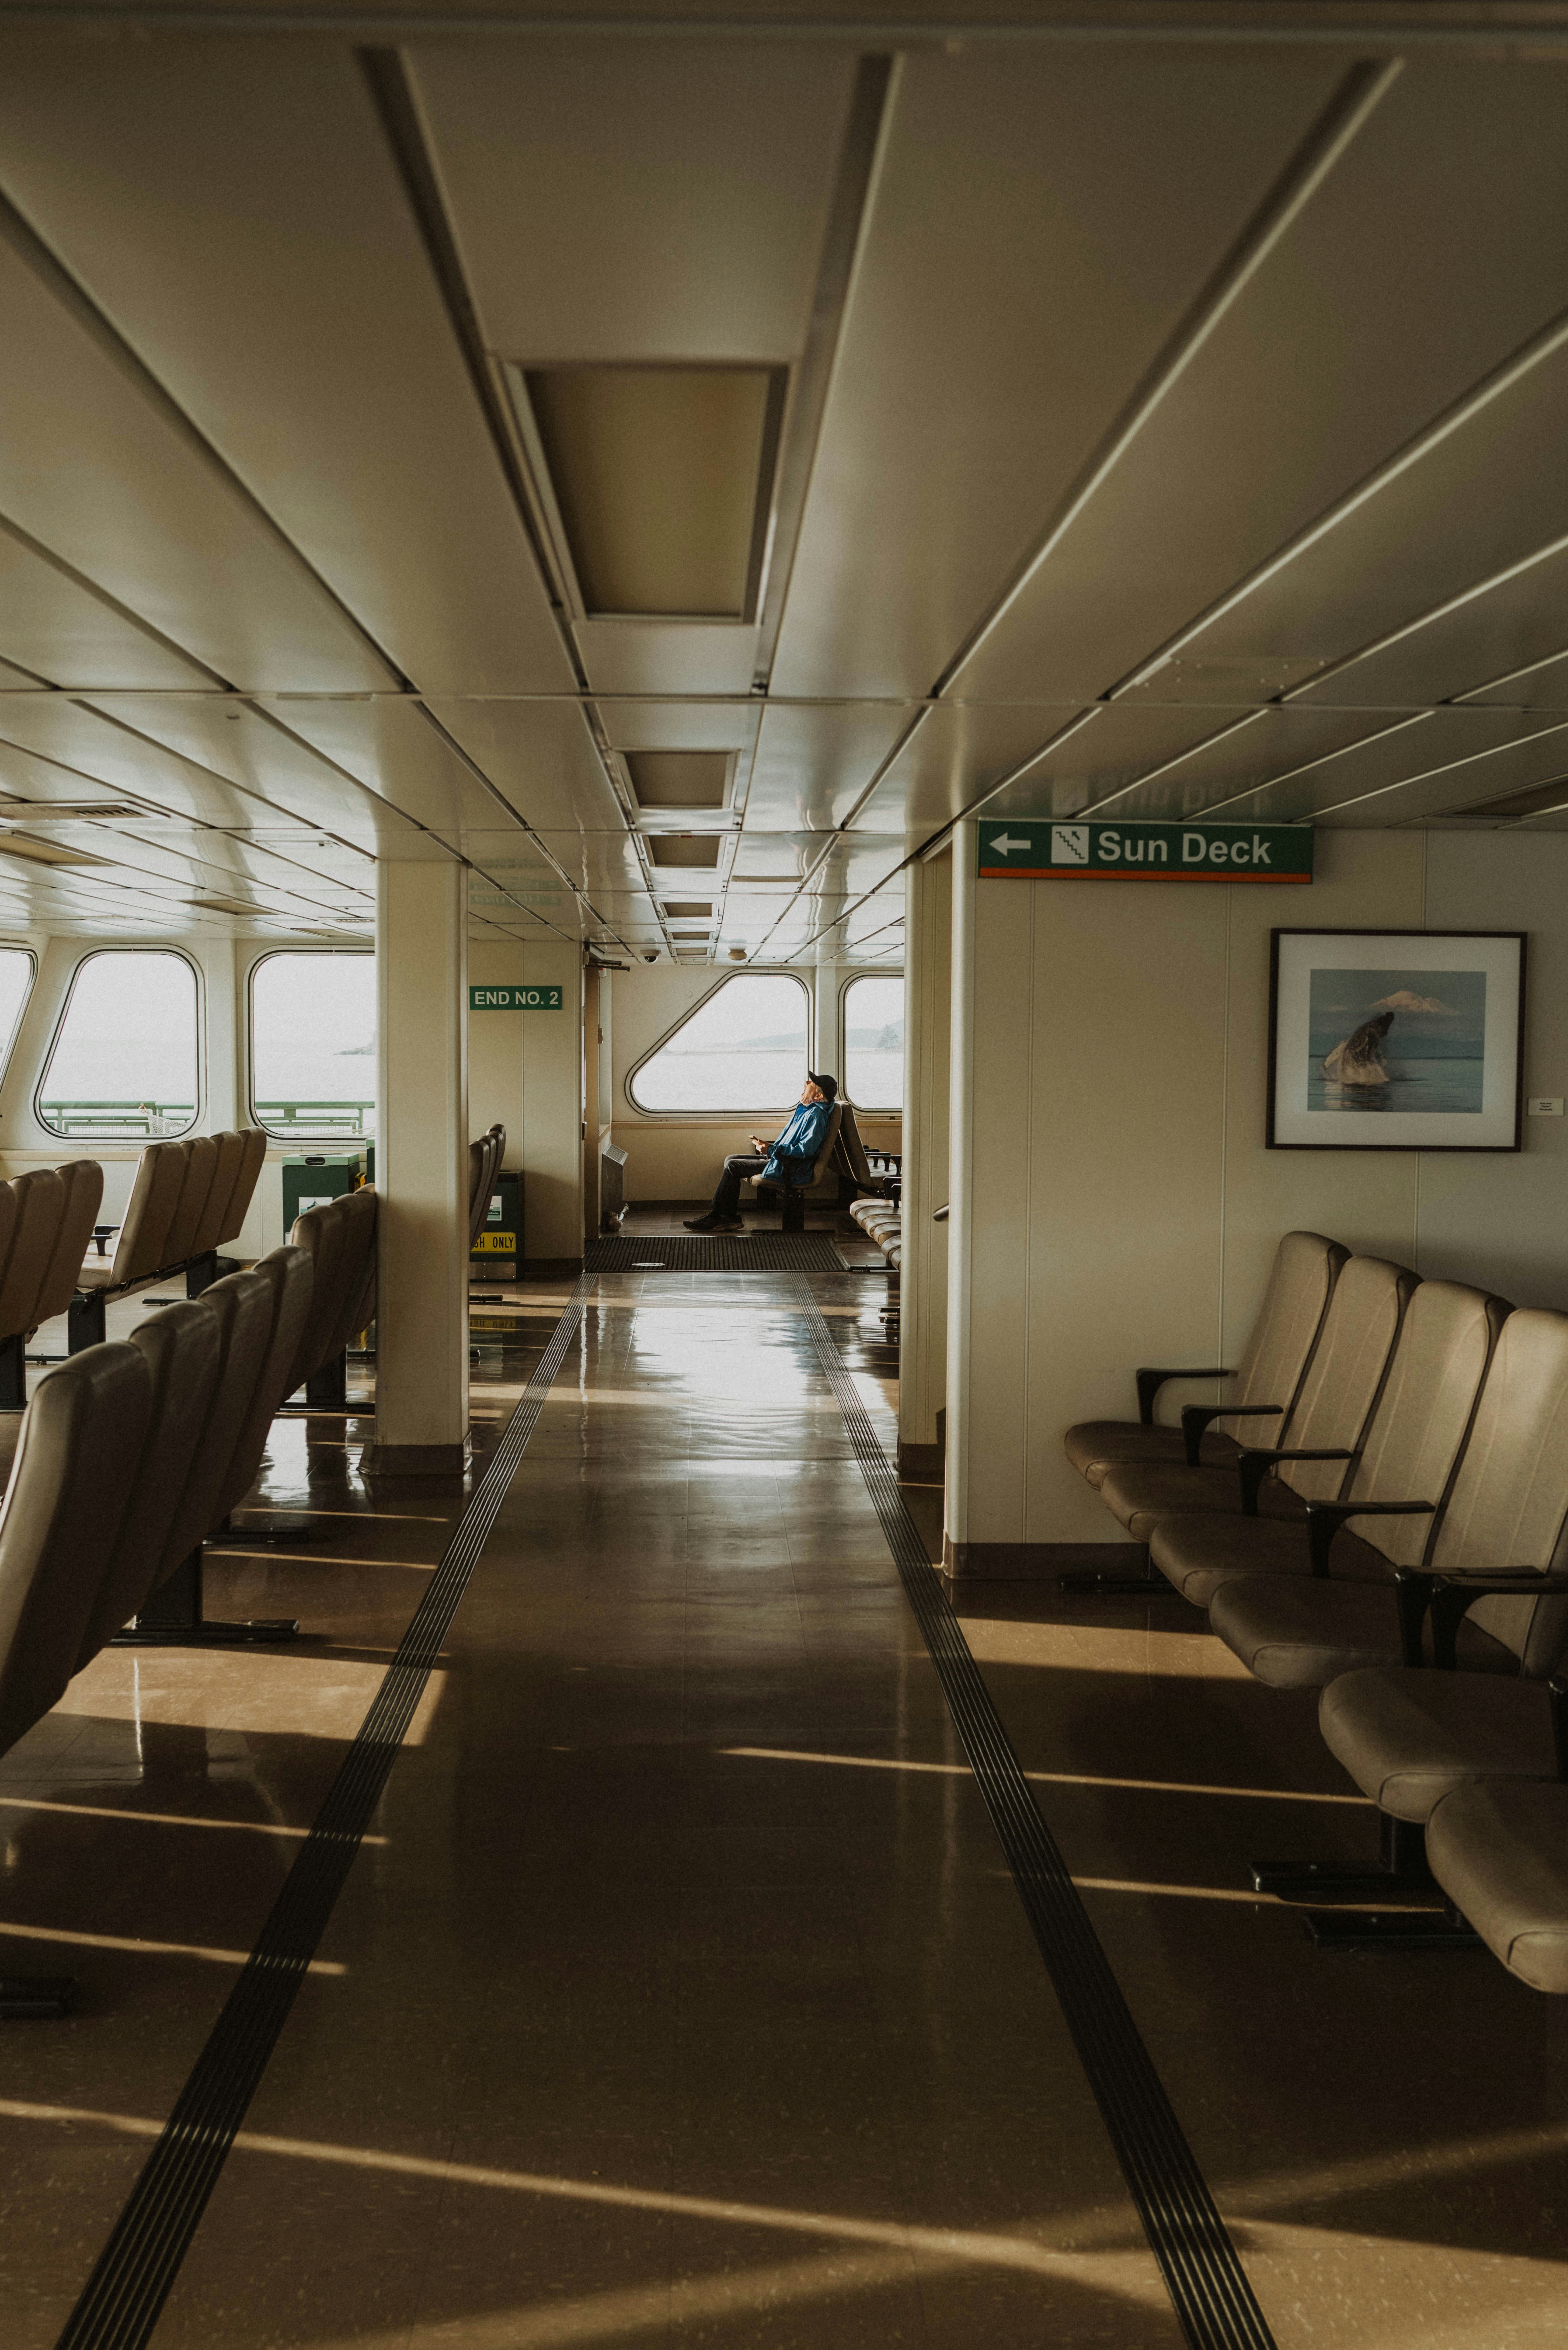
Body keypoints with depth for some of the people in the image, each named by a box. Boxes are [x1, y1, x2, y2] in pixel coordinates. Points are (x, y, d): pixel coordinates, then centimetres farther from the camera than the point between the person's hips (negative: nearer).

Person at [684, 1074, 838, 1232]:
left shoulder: (816, 1115, -17)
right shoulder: (803, 1108, 15)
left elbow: (805, 1150, -26)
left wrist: (772, 1150, -24)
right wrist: (768, 1146, 11)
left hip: (790, 1171, -11)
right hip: (780, 1160, 11)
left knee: (733, 1167, -14)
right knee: (732, 1159, 9)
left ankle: (714, 1218, -6)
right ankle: (731, 1218, 2)